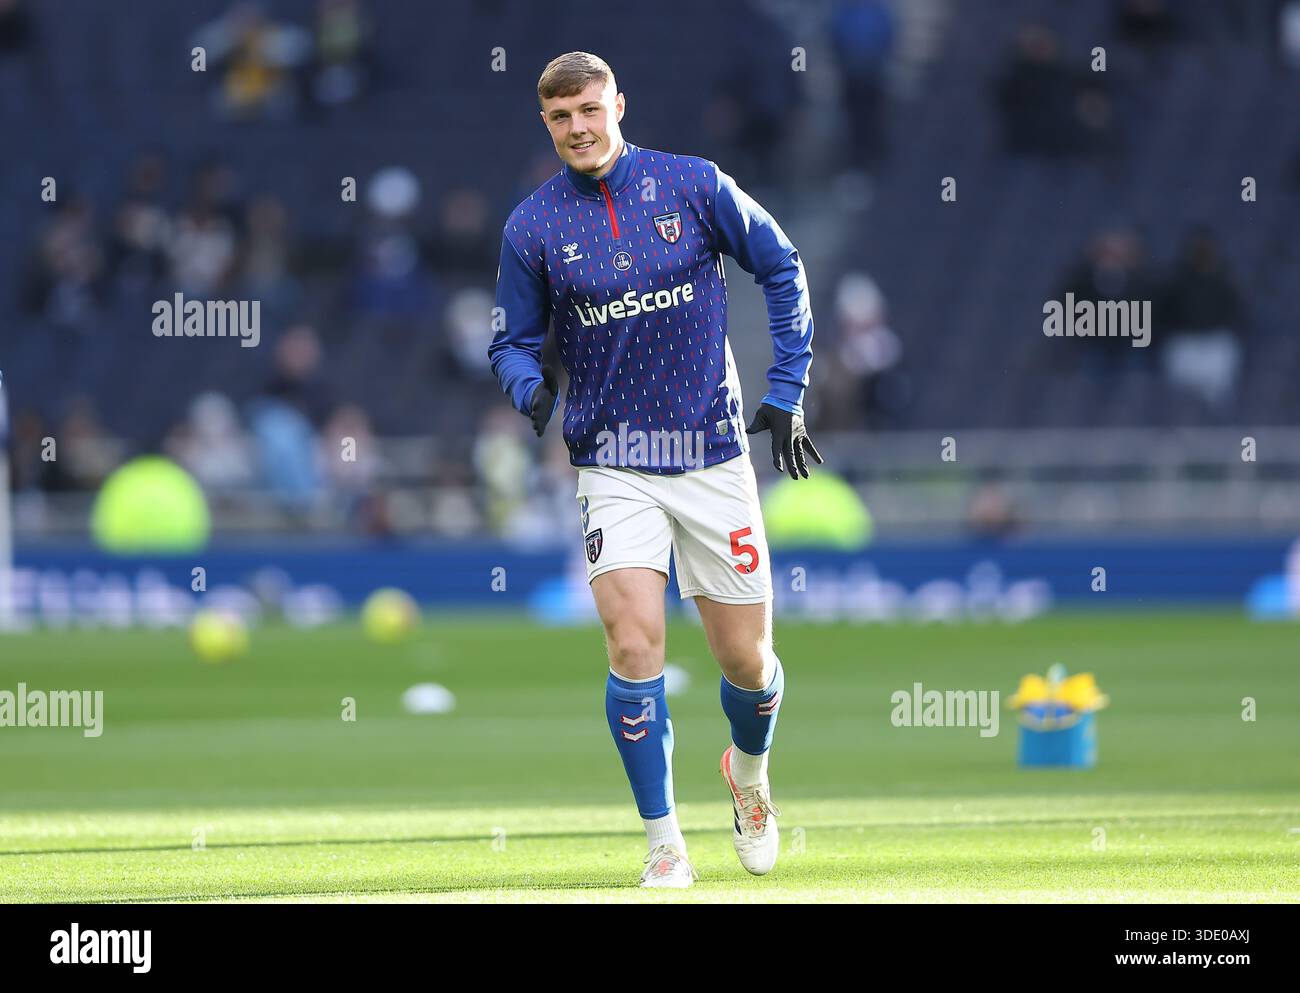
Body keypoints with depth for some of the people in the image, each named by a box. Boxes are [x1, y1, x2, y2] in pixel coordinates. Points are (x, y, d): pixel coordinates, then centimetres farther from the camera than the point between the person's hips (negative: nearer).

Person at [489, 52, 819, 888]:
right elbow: (513, 341, 9)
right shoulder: (533, 227, -1)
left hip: (713, 454, 0)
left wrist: (786, 393, 4)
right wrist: (532, 388, -14)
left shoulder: (695, 185, -2)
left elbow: (782, 269, 8)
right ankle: (665, 843, -7)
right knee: (635, 647, -17)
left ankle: (749, 772, 39)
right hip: (614, 465, 0)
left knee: (746, 660, 5)